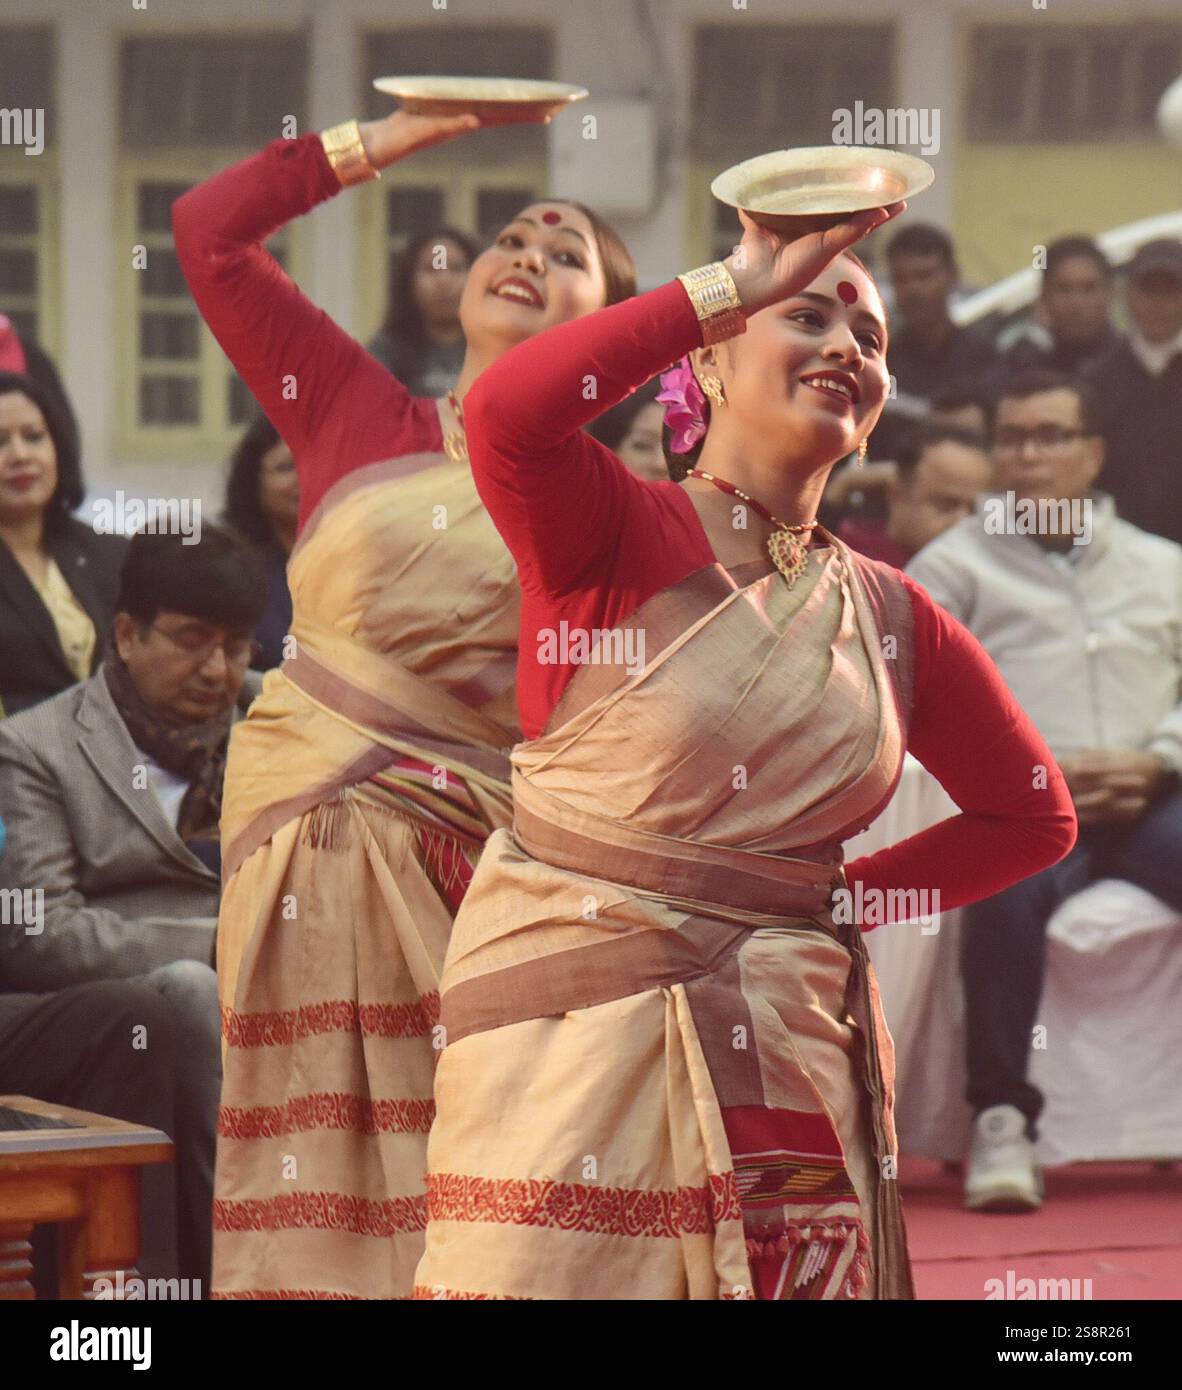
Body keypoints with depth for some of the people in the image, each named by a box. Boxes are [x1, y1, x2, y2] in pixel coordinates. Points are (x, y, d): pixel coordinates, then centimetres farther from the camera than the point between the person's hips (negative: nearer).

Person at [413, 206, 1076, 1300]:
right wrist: (739, 285, -16)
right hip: (575, 1039, -4)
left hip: (787, 1062, 4)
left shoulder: (890, 616, 12)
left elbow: (1035, 816, 22)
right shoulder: (613, 533, -1)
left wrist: (845, 902, 8)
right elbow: (507, 410, -24)